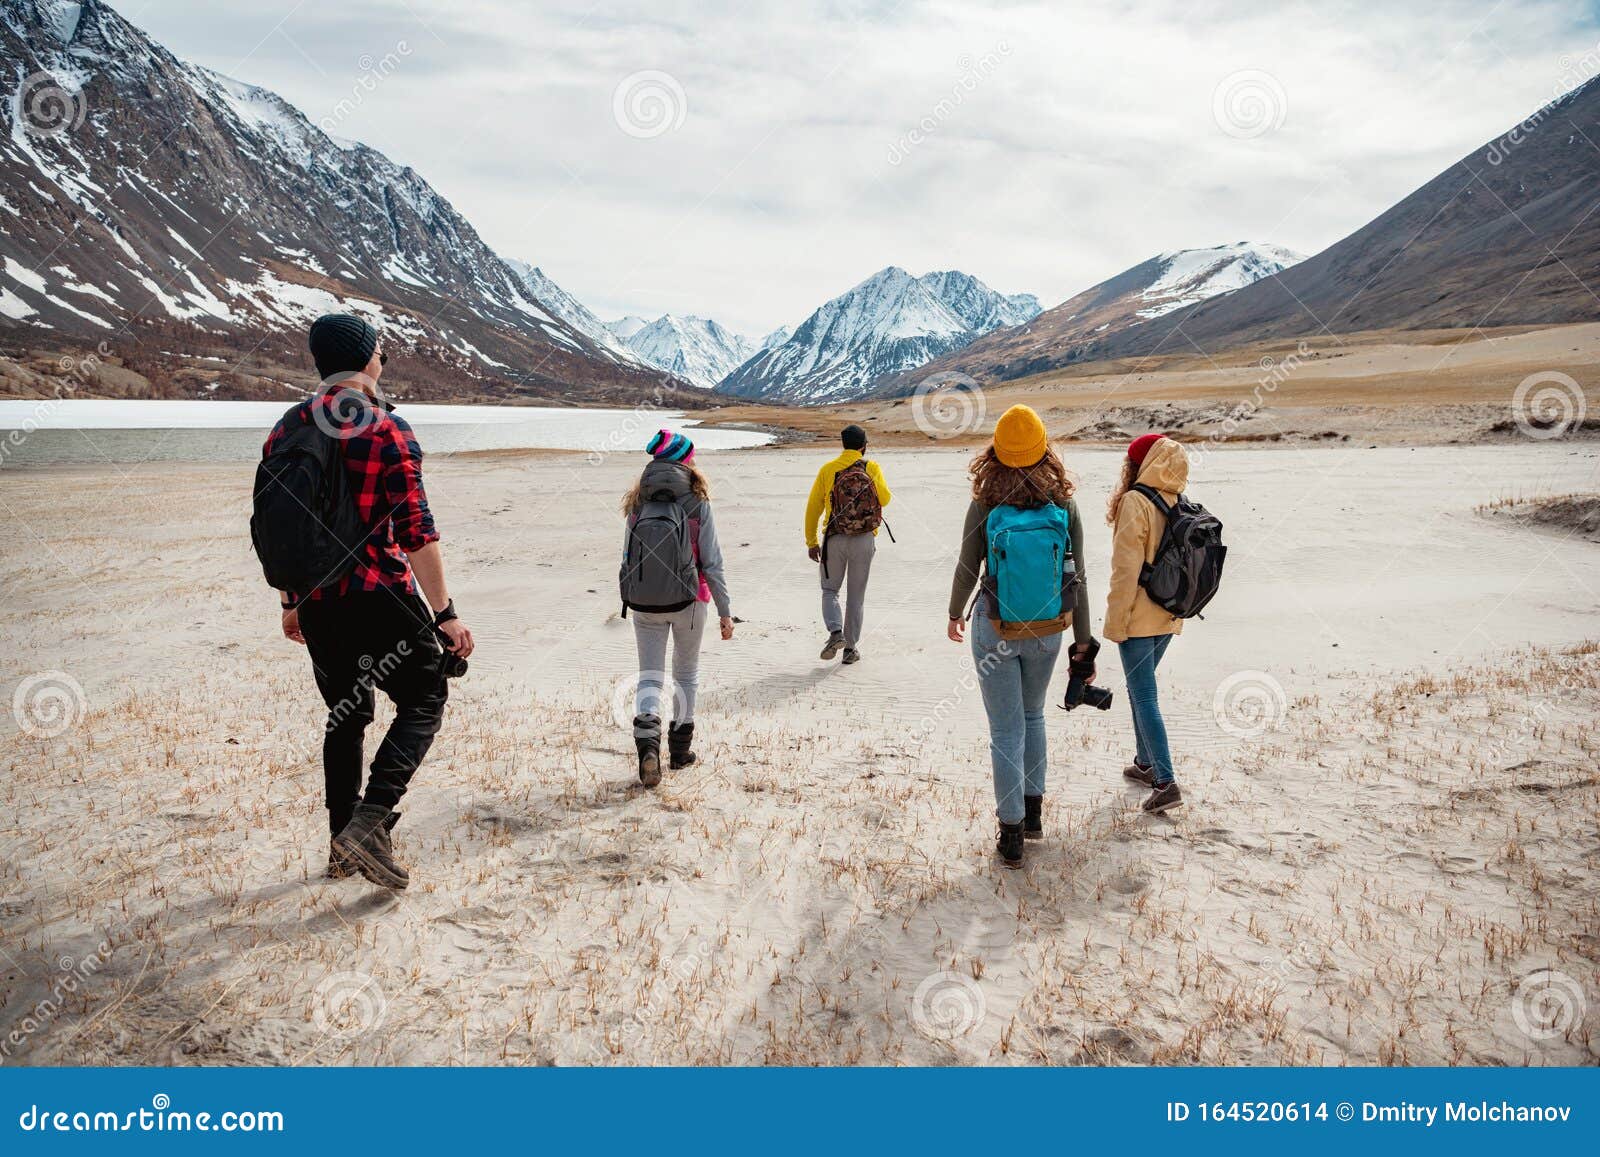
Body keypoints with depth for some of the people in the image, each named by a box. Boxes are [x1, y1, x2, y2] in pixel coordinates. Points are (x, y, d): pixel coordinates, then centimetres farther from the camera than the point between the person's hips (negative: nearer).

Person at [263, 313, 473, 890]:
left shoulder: (286, 429, 8)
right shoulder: (387, 431, -11)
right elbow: (416, 531, -15)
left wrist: (290, 602, 23)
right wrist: (445, 613, -11)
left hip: (313, 600, 7)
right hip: (377, 594, -6)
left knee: (345, 713, 18)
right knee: (423, 700, 8)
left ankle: (343, 847, 25)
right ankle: (369, 821, -7)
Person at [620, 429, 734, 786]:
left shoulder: (638, 504, 1)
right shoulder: (697, 505, -9)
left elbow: (627, 559, 6)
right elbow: (712, 563, -8)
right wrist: (725, 611, -1)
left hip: (644, 605, 2)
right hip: (687, 602, -1)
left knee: (649, 676, 9)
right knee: (686, 674, 18)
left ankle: (647, 743, -15)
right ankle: (680, 749, 26)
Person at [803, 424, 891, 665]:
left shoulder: (827, 470, -1)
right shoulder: (872, 468, -3)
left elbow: (813, 507, 0)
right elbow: (885, 499, -1)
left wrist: (811, 542, 7)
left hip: (834, 540, 0)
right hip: (865, 539, 0)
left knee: (830, 590, 15)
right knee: (856, 595, 12)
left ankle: (836, 633, -8)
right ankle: (851, 647, 15)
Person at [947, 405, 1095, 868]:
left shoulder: (984, 505, -15)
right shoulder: (1063, 504, -9)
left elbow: (967, 568, -6)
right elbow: (1076, 578, -5)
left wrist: (955, 613, 13)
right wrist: (1083, 641, 4)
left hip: (995, 632, -2)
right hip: (1046, 631, 3)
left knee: (1006, 730, 8)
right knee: (1032, 717, 25)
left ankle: (1011, 834, 14)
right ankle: (1033, 813, 35)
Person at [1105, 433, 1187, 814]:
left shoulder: (1135, 502, -16)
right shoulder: (1179, 504, 6)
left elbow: (1127, 568, -18)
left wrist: (1116, 621, -12)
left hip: (1139, 616, -8)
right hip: (1168, 616, 8)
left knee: (1144, 696, -3)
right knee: (1141, 688, 22)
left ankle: (1166, 783, -6)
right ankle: (1145, 762, 31)